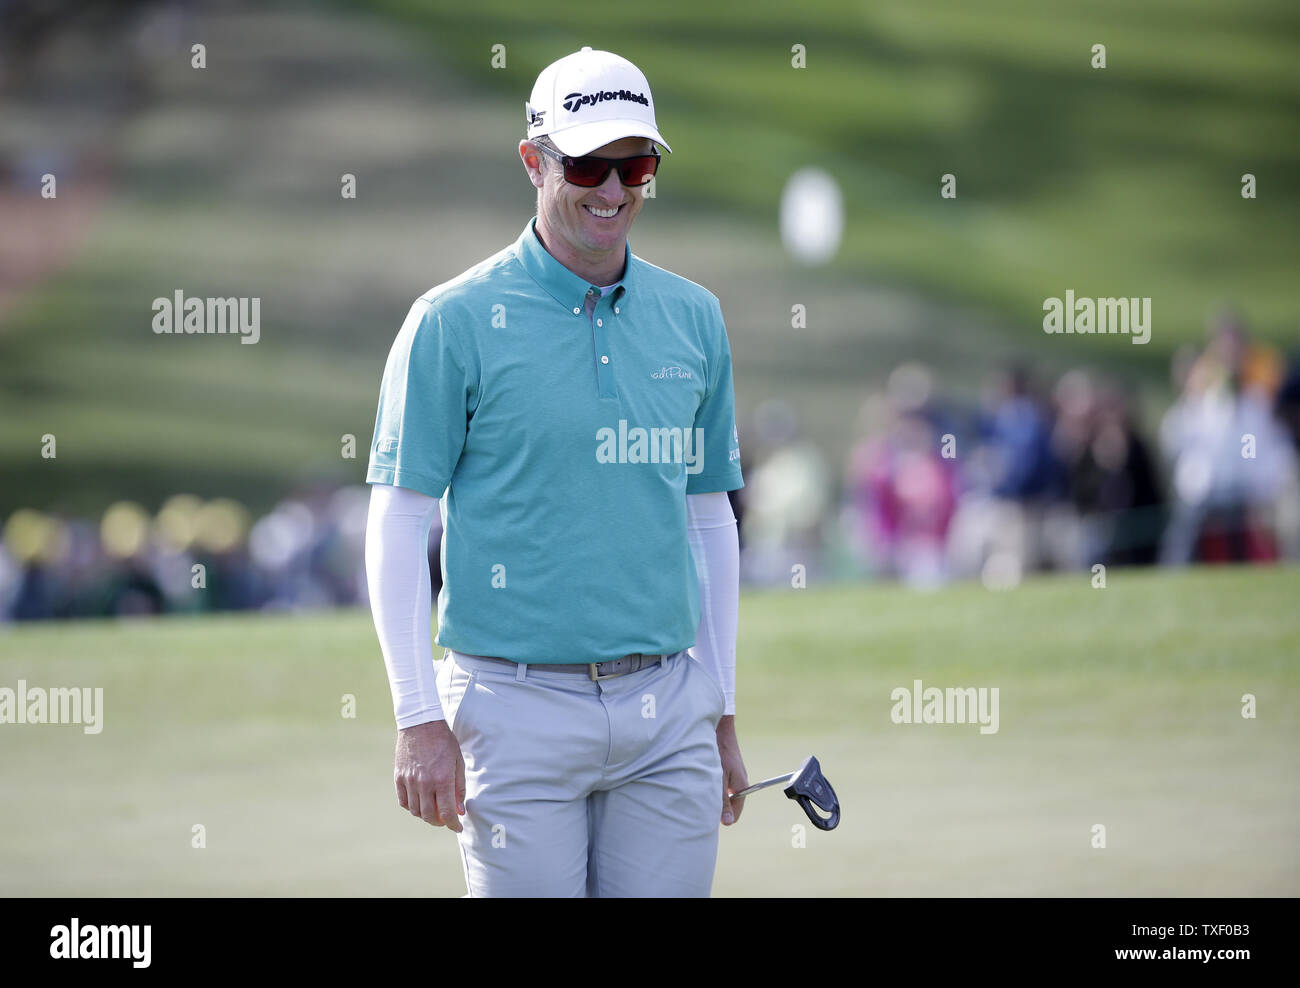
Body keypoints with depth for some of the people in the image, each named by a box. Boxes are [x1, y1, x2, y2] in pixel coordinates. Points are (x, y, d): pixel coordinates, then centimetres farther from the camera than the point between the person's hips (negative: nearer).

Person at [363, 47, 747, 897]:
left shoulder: (694, 318, 10)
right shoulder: (456, 322, -3)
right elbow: (399, 524, -4)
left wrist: (723, 715, 15)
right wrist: (419, 717, -11)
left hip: (667, 708, 4)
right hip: (520, 708, -4)